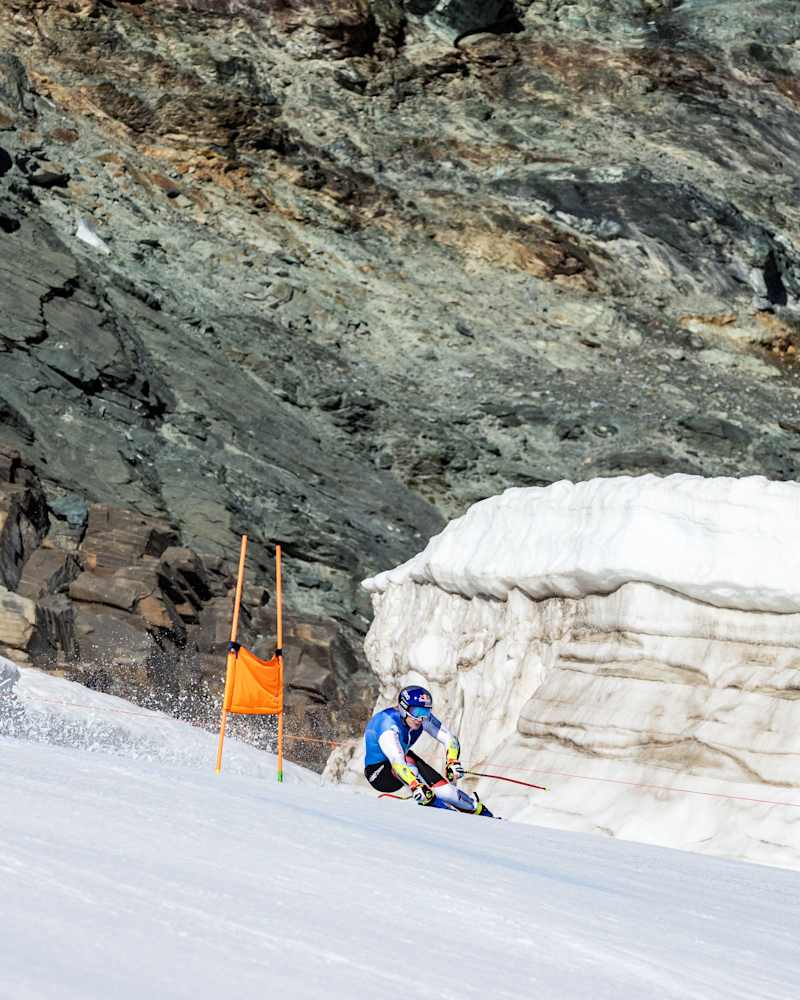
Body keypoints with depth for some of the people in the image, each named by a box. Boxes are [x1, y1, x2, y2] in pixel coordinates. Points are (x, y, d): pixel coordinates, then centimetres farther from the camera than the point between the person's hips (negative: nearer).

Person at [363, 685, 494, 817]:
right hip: (379, 774, -5)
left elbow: (449, 739, -19)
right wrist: (415, 786, -64)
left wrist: (452, 762, -39)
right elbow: (396, 761, -49)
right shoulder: (388, 725, -36)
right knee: (408, 761, -36)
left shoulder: (422, 716, -16)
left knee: (446, 790, -10)